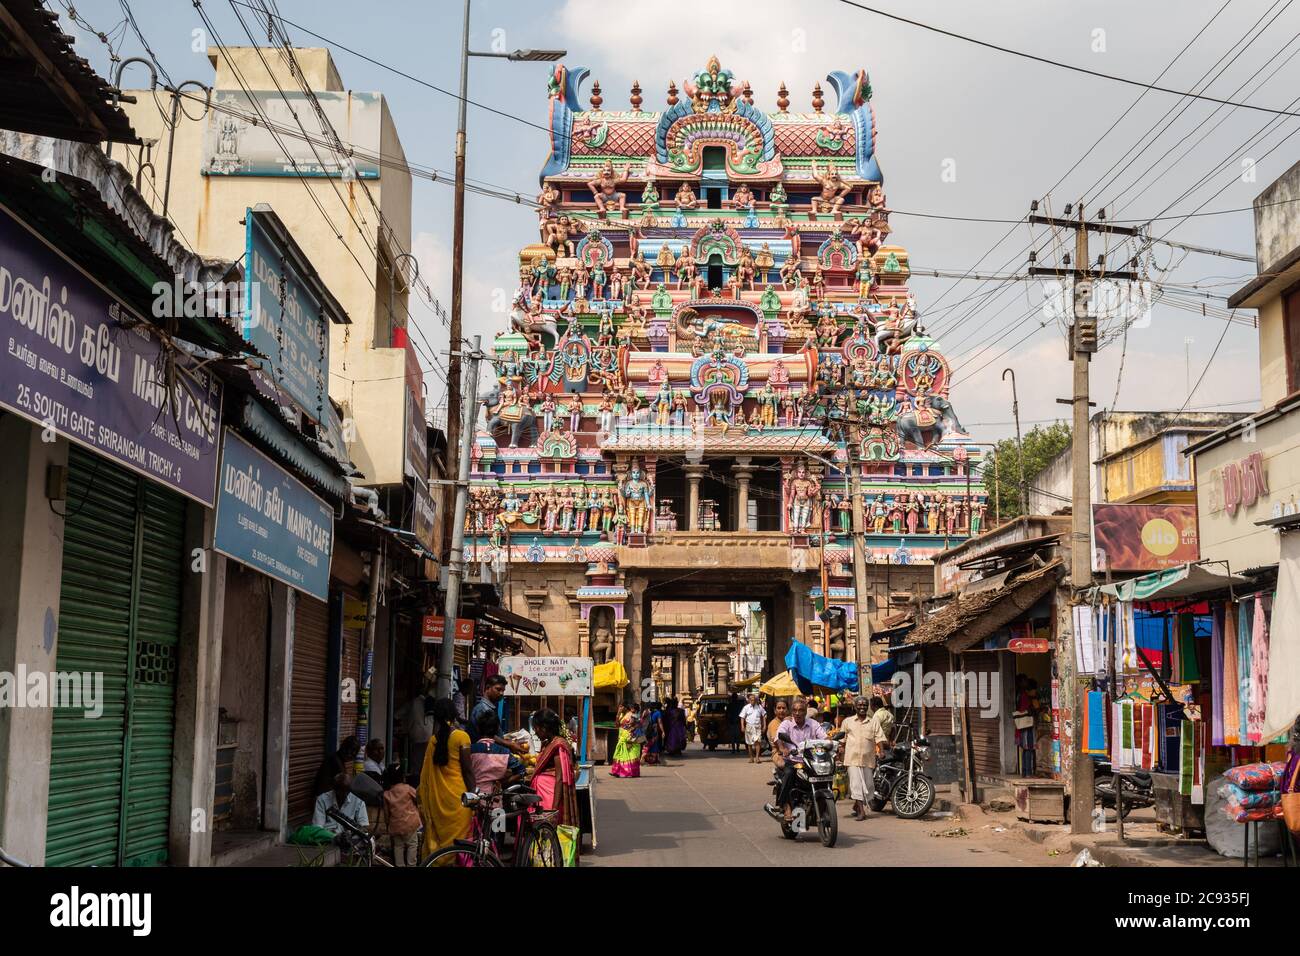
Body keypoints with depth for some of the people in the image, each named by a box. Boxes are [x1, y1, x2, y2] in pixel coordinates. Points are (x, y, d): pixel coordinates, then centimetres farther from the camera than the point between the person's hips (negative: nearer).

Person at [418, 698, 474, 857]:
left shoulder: (433, 739, 5)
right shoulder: (461, 736, -6)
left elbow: (426, 772, 10)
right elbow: (467, 769, -8)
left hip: (435, 796, 4)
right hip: (457, 795, -4)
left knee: (436, 837, 10)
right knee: (458, 843, 0)